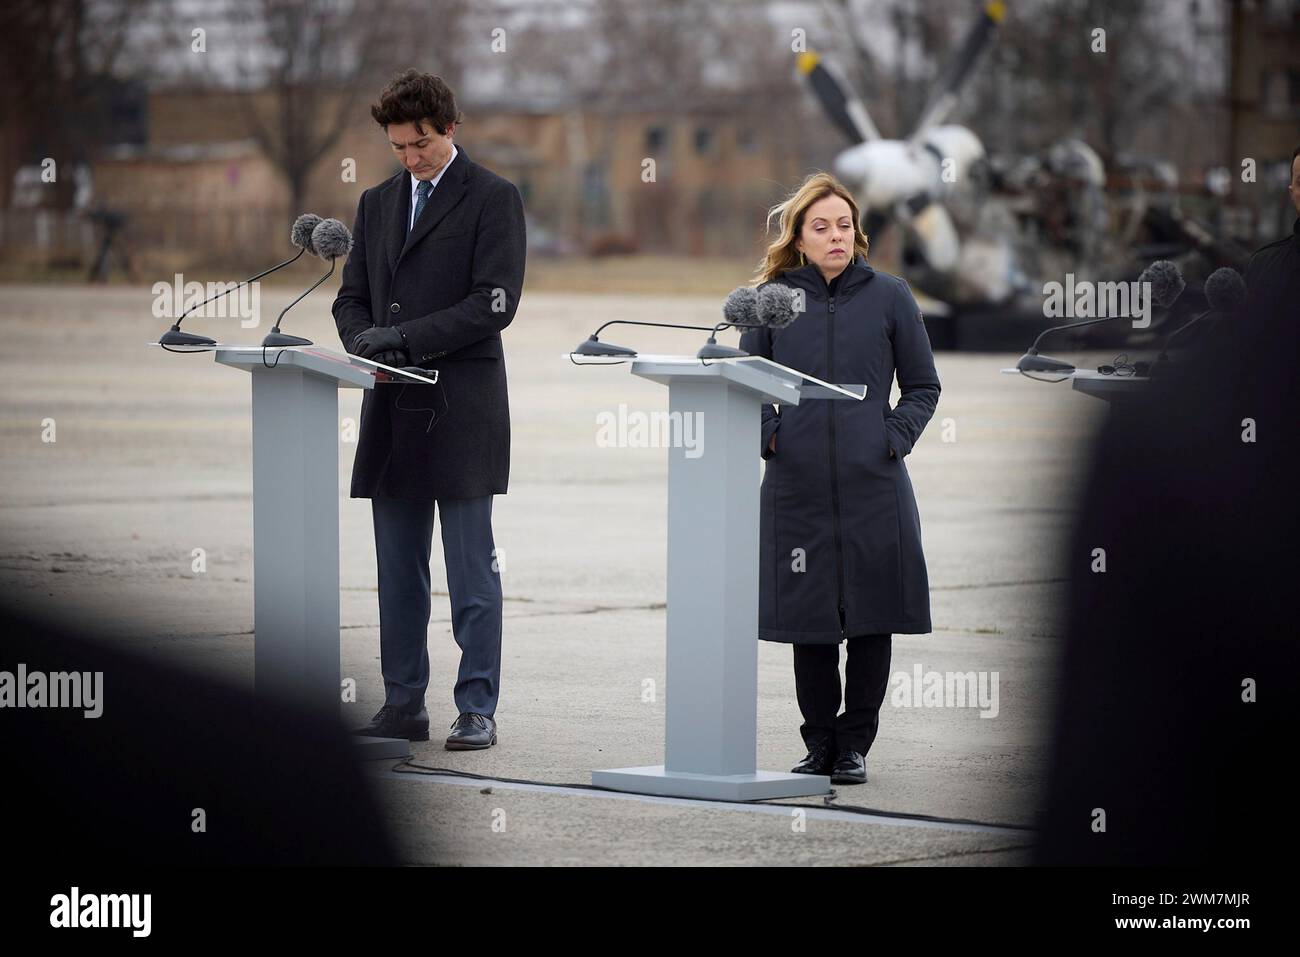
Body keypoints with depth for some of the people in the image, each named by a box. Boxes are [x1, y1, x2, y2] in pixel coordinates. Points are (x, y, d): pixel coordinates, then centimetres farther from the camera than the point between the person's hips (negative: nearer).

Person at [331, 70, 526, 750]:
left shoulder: (493, 199, -1)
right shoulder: (378, 204, 18)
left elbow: (494, 302, -10)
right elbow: (353, 296, 18)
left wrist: (406, 336, -16)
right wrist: (364, 339, -5)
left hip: (461, 408, -6)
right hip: (393, 409, 6)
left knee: (472, 570, -5)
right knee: (398, 568, 8)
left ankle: (477, 711, -3)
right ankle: (403, 705, 12)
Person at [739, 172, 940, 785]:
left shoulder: (888, 297, 4)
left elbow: (922, 386, 11)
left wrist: (894, 437, -2)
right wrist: (769, 435, -1)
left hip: (873, 484, -1)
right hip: (798, 487, 1)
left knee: (871, 619, 1)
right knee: (808, 621, 3)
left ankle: (854, 745, 12)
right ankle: (818, 745, 14)